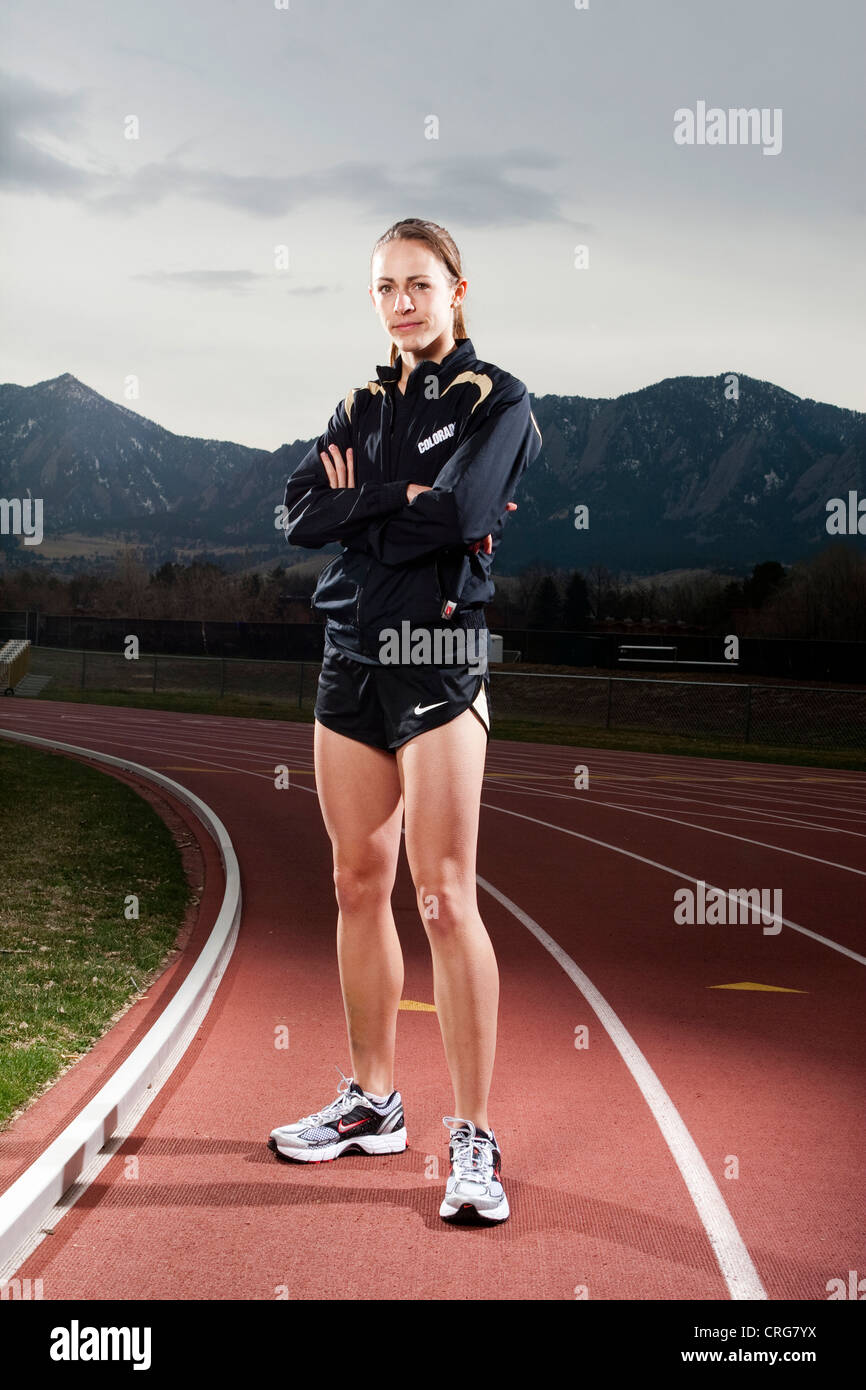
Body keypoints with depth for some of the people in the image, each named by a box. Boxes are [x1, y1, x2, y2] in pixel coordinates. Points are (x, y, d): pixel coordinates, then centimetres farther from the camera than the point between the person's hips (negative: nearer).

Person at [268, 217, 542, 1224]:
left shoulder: (495, 399, -1)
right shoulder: (362, 407, 15)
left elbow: (459, 514, -18)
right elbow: (301, 516, 1)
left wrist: (358, 506, -5)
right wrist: (402, 495, -10)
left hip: (440, 657, -6)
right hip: (351, 657, 6)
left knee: (444, 896, -11)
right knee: (359, 885, 10)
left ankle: (474, 1138, -6)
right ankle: (371, 1103, 23)